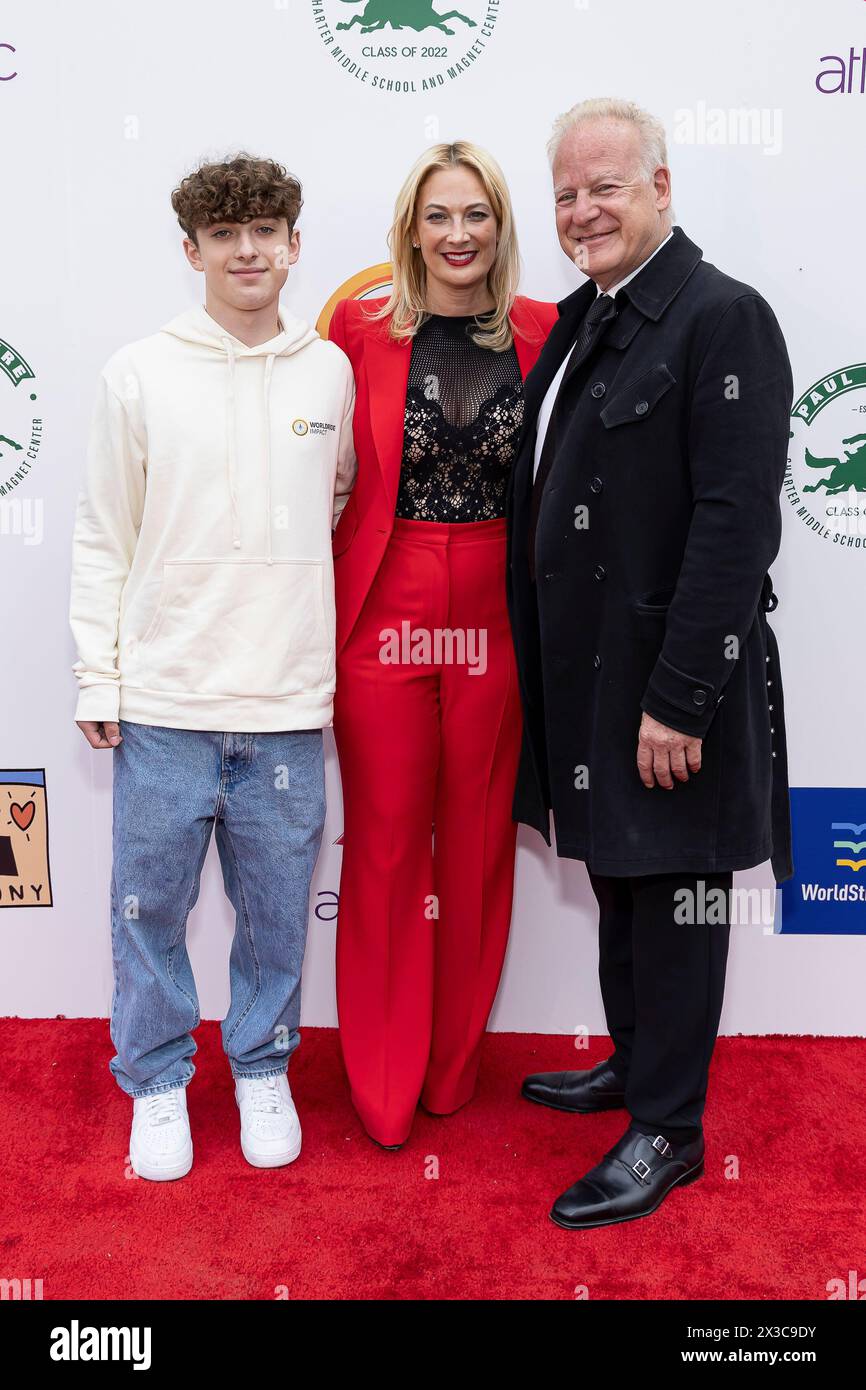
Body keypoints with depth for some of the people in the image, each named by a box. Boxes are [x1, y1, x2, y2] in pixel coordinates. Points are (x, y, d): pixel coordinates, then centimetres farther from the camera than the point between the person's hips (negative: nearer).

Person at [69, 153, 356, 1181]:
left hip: (288, 706, 1)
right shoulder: (141, 374, 0)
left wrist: (324, 645, 9)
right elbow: (101, 540, 2)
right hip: (163, 702, -1)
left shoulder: (332, 373, 5)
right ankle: (158, 1082, 29)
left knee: (276, 913, 11)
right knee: (150, 909, 8)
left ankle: (263, 1069, 33)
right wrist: (98, 677, -1)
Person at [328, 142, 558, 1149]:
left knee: (478, 842, 11)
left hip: (497, 621, 2)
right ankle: (384, 1085, 26)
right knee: (385, 845, 7)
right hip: (385, 614, -1)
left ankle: (452, 1067, 32)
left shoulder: (542, 332, 4)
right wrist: (323, 613, -4)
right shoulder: (361, 329, 0)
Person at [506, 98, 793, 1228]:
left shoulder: (724, 318, -14)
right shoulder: (581, 319, 13)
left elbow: (737, 522, -21)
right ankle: (632, 1062, 39)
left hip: (666, 679, -8)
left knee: (674, 895, 5)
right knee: (616, 879, 20)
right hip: (582, 669, 8)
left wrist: (680, 698, -23)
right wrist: (550, 672, 14)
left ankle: (667, 1132, 20)